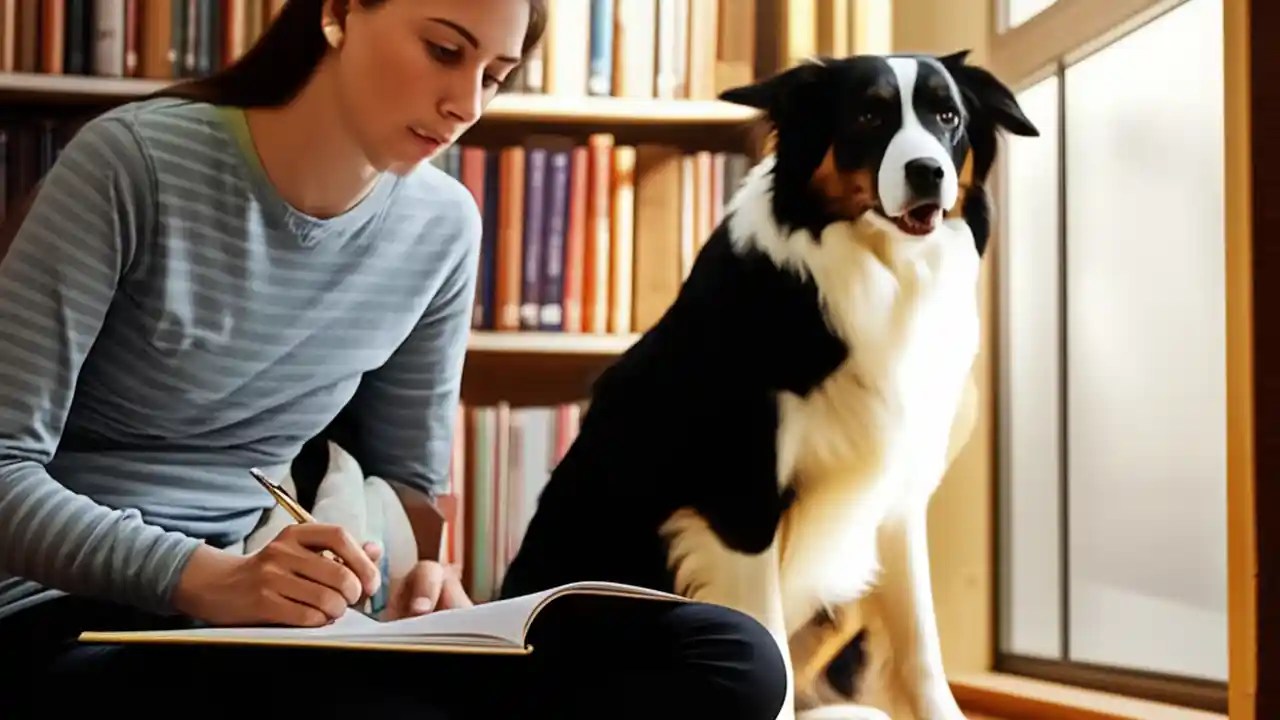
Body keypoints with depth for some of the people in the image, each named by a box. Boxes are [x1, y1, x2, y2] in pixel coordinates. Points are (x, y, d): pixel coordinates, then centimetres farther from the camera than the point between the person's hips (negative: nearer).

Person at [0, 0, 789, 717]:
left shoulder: (441, 228, 3)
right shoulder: (137, 160, -12)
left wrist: (419, 578, -11)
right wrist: (208, 578, -28)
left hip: (277, 616, 6)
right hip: (73, 615, -6)